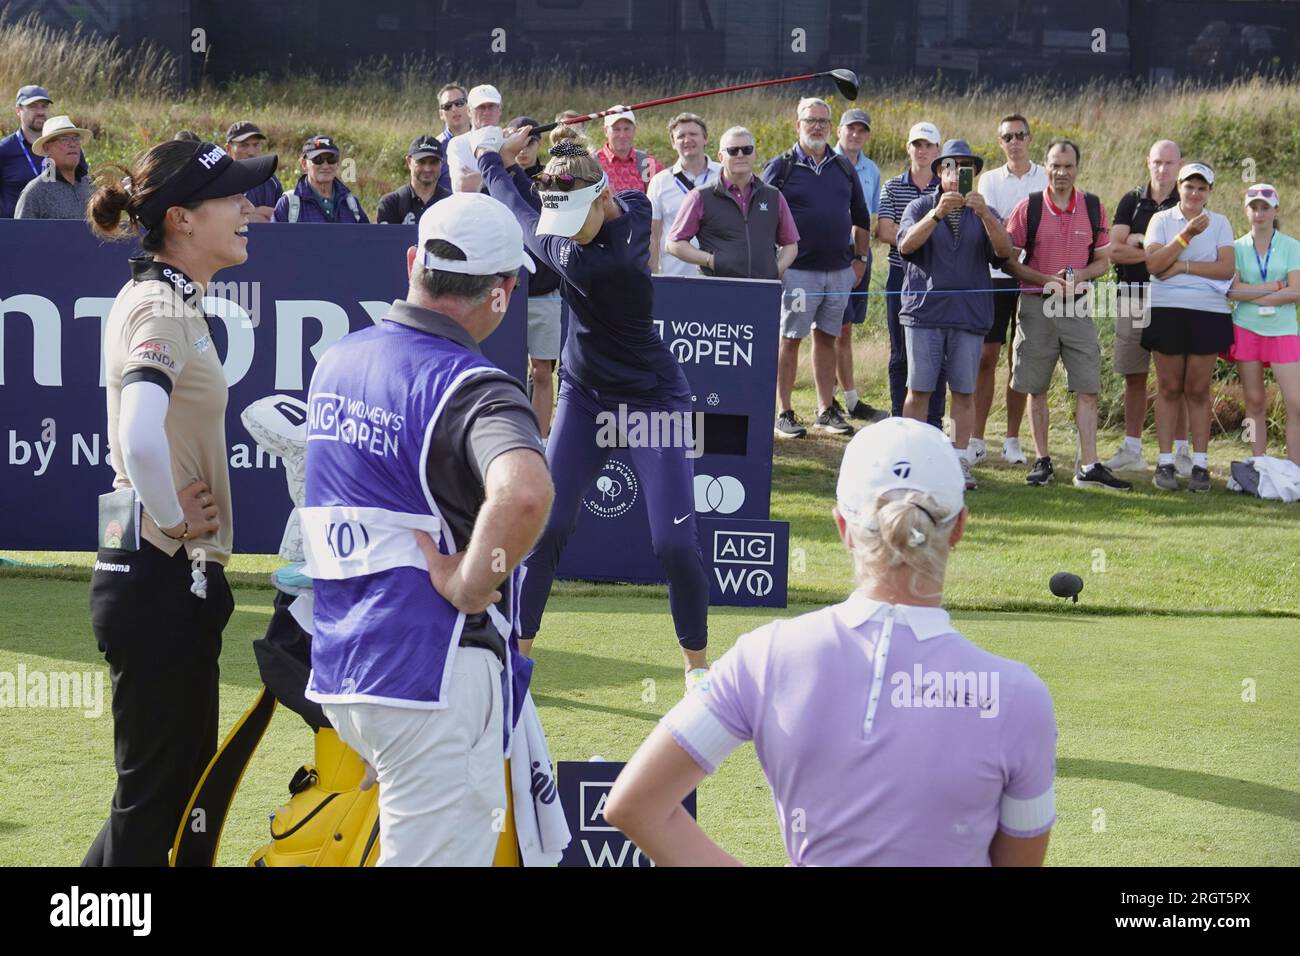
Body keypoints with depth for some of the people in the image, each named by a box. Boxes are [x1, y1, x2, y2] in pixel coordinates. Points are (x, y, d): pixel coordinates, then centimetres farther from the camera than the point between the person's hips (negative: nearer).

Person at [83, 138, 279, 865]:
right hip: (163, 578, -10)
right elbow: (139, 437, -34)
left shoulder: (171, 300, 13)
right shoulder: (162, 309, -18)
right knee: (155, 792, -2)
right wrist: (173, 518, -20)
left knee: (182, 783, 17)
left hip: (179, 580, 10)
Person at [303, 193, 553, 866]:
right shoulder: (469, 386, -16)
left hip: (337, 674, 8)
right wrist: (468, 584, -22)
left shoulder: (336, 361, 11)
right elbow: (524, 492, -37)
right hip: (434, 673, -8)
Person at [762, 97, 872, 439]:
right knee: (790, 339, -1)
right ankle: (784, 414, 4)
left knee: (827, 338, 10)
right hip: (797, 270, -4)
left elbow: (861, 218, 20)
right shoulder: (780, 168, -1)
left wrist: (861, 259, 13)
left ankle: (826, 411, 15)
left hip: (839, 269, 4)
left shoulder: (844, 168, 12)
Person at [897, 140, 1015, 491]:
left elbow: (1004, 250, -7)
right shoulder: (921, 208, 7)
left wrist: (984, 215, -23)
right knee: (918, 390, -2)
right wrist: (937, 214, -24)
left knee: (964, 392, 1)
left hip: (969, 314, 1)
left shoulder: (984, 213, 11)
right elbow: (906, 244, -11)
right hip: (924, 311, -1)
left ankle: (960, 461, 6)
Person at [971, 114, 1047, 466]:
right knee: (986, 357, -3)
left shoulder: (1046, 179, 6)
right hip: (996, 275, 0)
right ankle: (977, 440, 1)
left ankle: (1013, 440, 10)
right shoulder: (989, 180, 8)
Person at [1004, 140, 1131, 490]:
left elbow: (1102, 261, 10)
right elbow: (1008, 260, -1)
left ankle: (1089, 467, -3)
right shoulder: (1028, 207, -2)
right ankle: (1042, 460, 15)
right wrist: (1046, 280, -14)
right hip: (1036, 304, -1)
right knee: (1036, 388, 4)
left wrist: (1079, 276, -11)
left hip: (1078, 306, 1)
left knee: (1087, 388, -4)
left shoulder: (1093, 208, 5)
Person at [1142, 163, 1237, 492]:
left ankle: (1200, 464, 4)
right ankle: (1165, 463, 5)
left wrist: (1183, 266, -10)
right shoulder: (1161, 220, 6)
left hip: (1209, 313, 0)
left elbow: (1227, 268, -5)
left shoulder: (1219, 223, 7)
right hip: (1167, 312, 0)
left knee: (1198, 390, 2)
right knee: (1169, 388, 2)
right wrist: (1187, 235, -15)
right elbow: (1153, 264, -9)